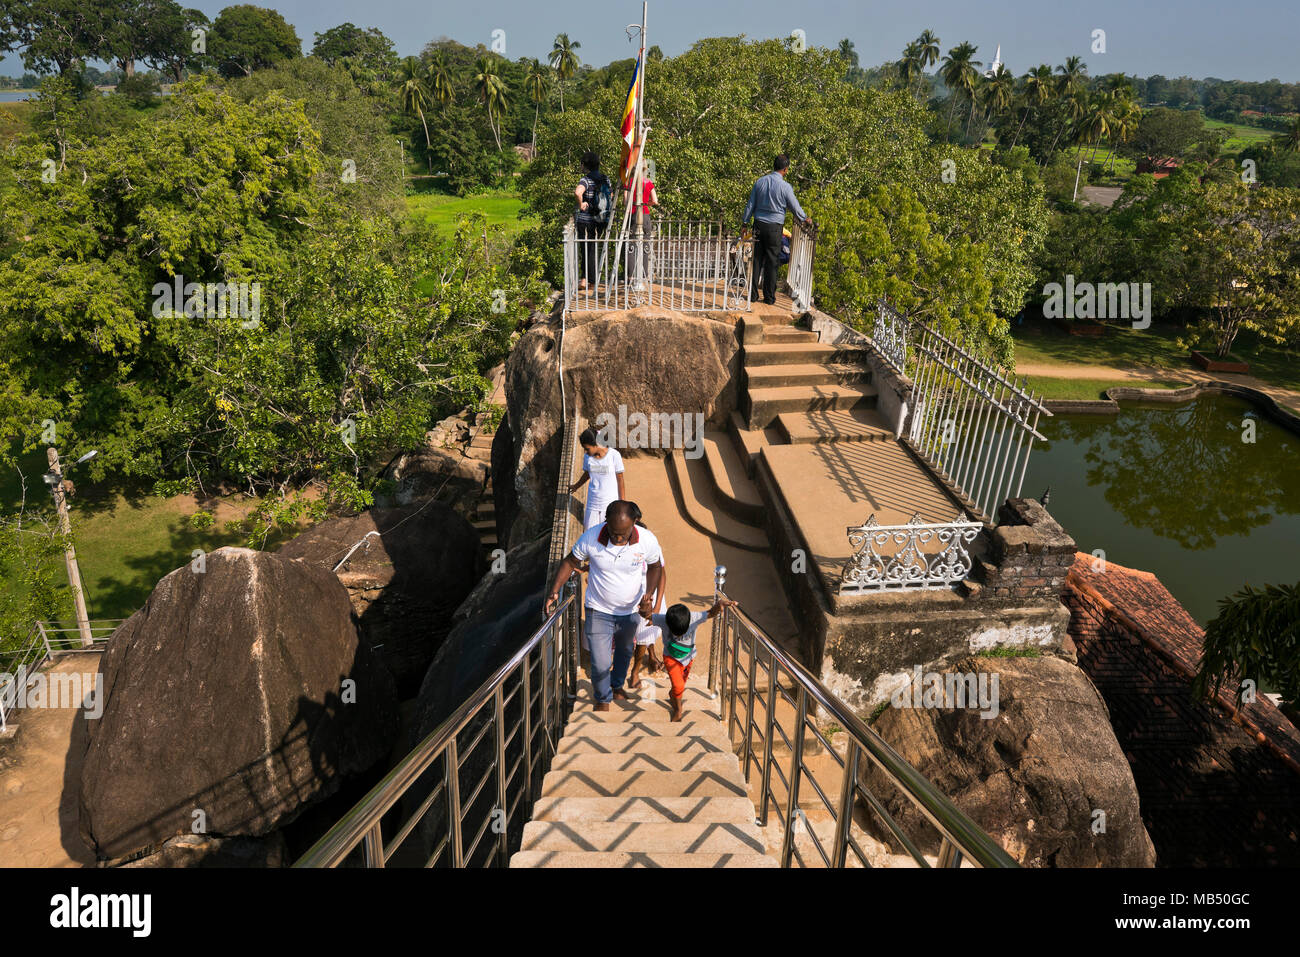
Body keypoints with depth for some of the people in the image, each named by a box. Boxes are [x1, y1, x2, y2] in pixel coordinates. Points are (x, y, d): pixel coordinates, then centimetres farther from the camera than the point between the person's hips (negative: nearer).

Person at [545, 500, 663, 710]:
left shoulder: (647, 540, -24)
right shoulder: (590, 538, -26)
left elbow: (655, 567, -4)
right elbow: (570, 561, -9)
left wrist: (648, 596, -19)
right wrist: (554, 590, -21)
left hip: (631, 610, 2)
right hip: (599, 611, -2)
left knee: (625, 653, 27)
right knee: (601, 664, -2)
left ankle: (617, 687, 58)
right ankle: (602, 699, 31)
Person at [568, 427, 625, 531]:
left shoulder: (614, 455, -13)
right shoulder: (587, 456, -3)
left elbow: (620, 480, -7)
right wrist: (576, 486, 34)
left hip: (610, 503, -3)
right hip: (593, 503, 3)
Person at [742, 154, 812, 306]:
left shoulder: (760, 181, 3)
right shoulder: (785, 187, -9)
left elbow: (751, 204, 8)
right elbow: (795, 207, 1)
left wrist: (745, 222, 16)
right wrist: (805, 219, 19)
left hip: (759, 224, 4)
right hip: (774, 227, -4)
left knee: (757, 259, 9)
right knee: (772, 262, 4)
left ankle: (753, 294, 10)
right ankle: (769, 297, 8)